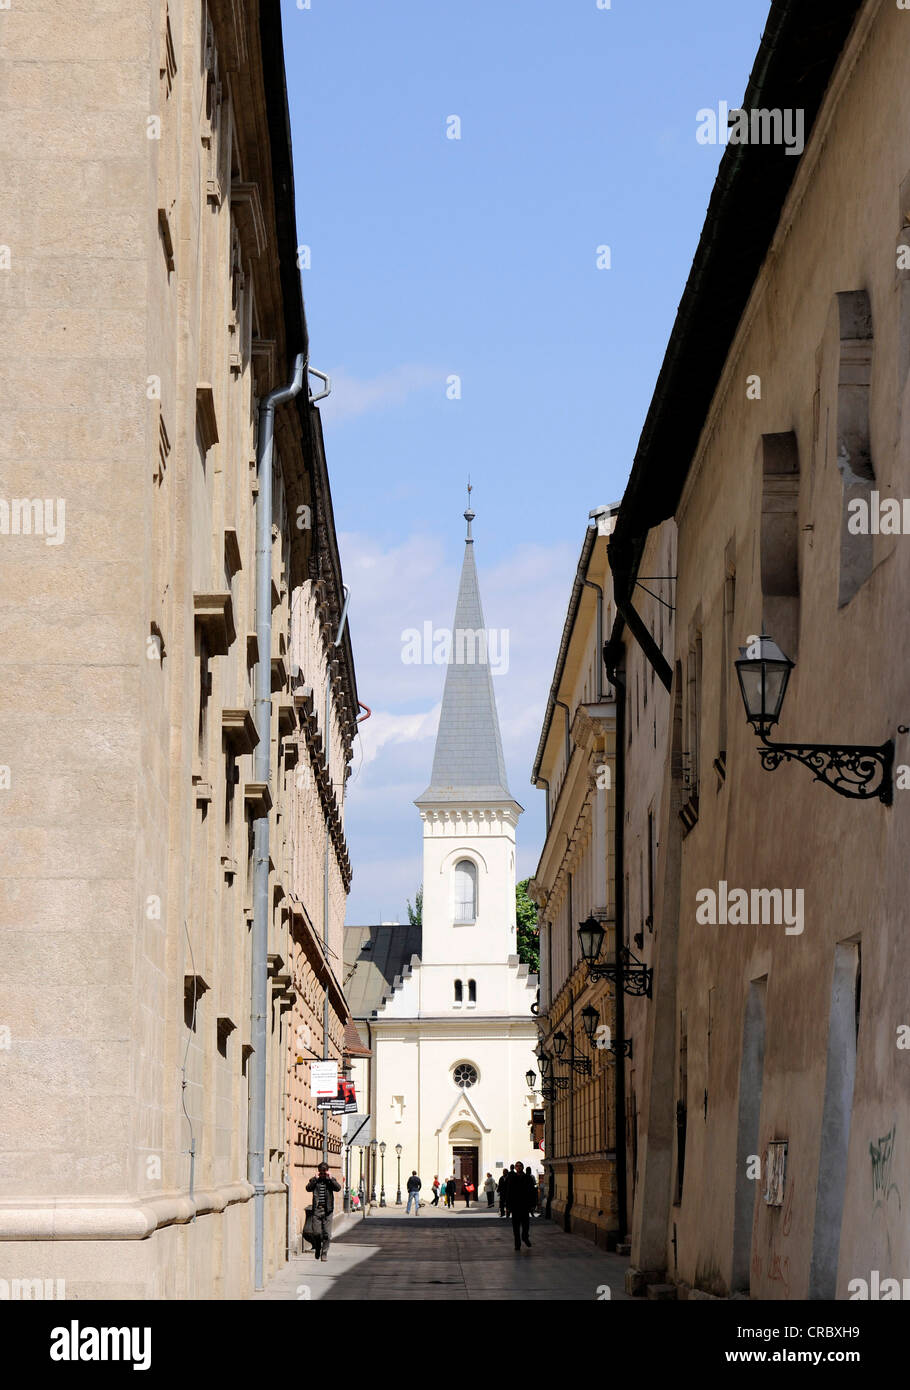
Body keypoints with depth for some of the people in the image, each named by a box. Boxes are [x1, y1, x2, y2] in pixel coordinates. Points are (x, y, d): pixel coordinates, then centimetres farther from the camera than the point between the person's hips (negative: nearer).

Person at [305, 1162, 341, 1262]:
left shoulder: (331, 1180, 8)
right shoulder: (314, 1180, 6)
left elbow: (338, 1188, -9)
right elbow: (308, 1188, -12)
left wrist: (330, 1179, -13)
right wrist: (316, 1178, -15)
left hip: (327, 1210, 0)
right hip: (317, 1209, 0)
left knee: (327, 1234, -3)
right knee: (317, 1233, -3)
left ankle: (324, 1253, 7)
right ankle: (317, 1249, 24)